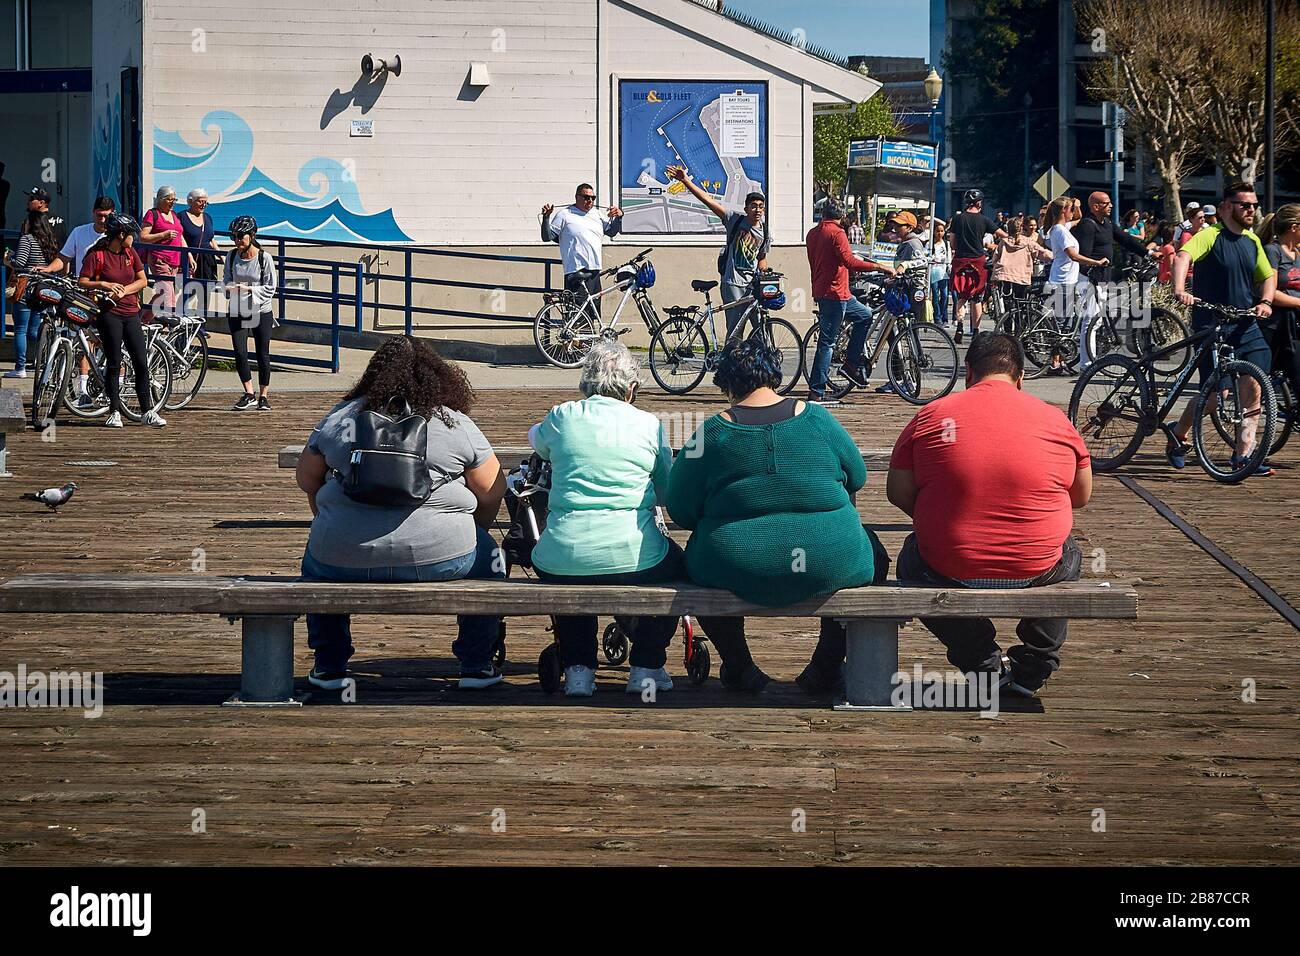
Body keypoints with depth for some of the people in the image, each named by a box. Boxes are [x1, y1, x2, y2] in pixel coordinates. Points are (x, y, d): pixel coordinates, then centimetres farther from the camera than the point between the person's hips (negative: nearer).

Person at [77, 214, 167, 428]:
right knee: (114, 363, -1)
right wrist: (103, 284, -21)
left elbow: (143, 280, 9)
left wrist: (123, 290, -6)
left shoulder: (130, 252, 9)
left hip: (131, 312, 5)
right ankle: (115, 412, 6)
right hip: (109, 314, -5)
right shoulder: (96, 255, -6)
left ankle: (148, 411, 5)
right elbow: (82, 282, -8)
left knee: (141, 362, 1)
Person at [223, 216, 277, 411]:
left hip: (261, 312, -2)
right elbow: (227, 279, 12)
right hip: (237, 312, 2)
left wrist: (249, 289, -20)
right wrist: (231, 287, -12)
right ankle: (249, 394, 4)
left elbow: (270, 287, -7)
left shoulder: (265, 258, -9)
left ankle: (263, 396, 17)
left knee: (263, 355, 4)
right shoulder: (231, 256, 1)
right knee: (240, 353, -9)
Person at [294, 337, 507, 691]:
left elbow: (306, 481, 19)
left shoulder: (337, 418, 9)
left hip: (343, 560, 2)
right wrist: (471, 533, 26)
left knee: (316, 559, 36)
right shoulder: (456, 423, 4)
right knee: (488, 557, 28)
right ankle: (477, 666, 28)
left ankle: (329, 667, 36)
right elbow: (493, 492, 8)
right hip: (438, 558, -1)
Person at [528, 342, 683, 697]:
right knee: (675, 562, 33)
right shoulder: (648, 424, 2)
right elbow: (668, 492, 13)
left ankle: (578, 669, 30)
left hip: (562, 562, 1)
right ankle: (646, 667, 30)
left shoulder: (561, 418, 4)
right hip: (634, 558, -1)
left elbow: (536, 439, 29)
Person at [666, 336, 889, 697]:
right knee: (875, 557, 32)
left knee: (697, 559, 34)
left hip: (737, 571, 0)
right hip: (830, 567, 0)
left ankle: (738, 667, 33)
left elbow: (681, 511, -1)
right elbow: (857, 477, 12)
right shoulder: (816, 418, -1)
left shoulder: (712, 433, -5)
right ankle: (826, 667, 30)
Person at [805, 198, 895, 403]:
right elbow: (850, 262, -25)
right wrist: (879, 267, -23)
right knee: (827, 342, -7)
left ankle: (851, 364, 17)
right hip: (835, 292, -9)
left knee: (865, 316, 22)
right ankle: (816, 392, -7)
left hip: (821, 291, 9)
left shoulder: (813, 233, 13)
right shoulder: (836, 233, -14)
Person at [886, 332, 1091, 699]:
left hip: (950, 570, -1)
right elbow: (1081, 496, 11)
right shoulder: (1054, 419, 0)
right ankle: (1032, 671, 29)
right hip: (1037, 570, 1)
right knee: (1069, 555, 36)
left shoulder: (931, 415, -3)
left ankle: (983, 664, 23)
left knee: (912, 559, 33)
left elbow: (898, 494, 1)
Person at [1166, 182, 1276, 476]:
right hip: (1211, 325, -6)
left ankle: (1243, 454, -1)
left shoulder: (1253, 242, 12)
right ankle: (1178, 433, 20)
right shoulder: (1210, 236, -9)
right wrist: (1180, 290, -45)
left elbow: (1268, 276, 22)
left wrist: (1265, 302, 0)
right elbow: (1182, 257, -27)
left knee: (1253, 388, -6)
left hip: (1245, 326, 6)